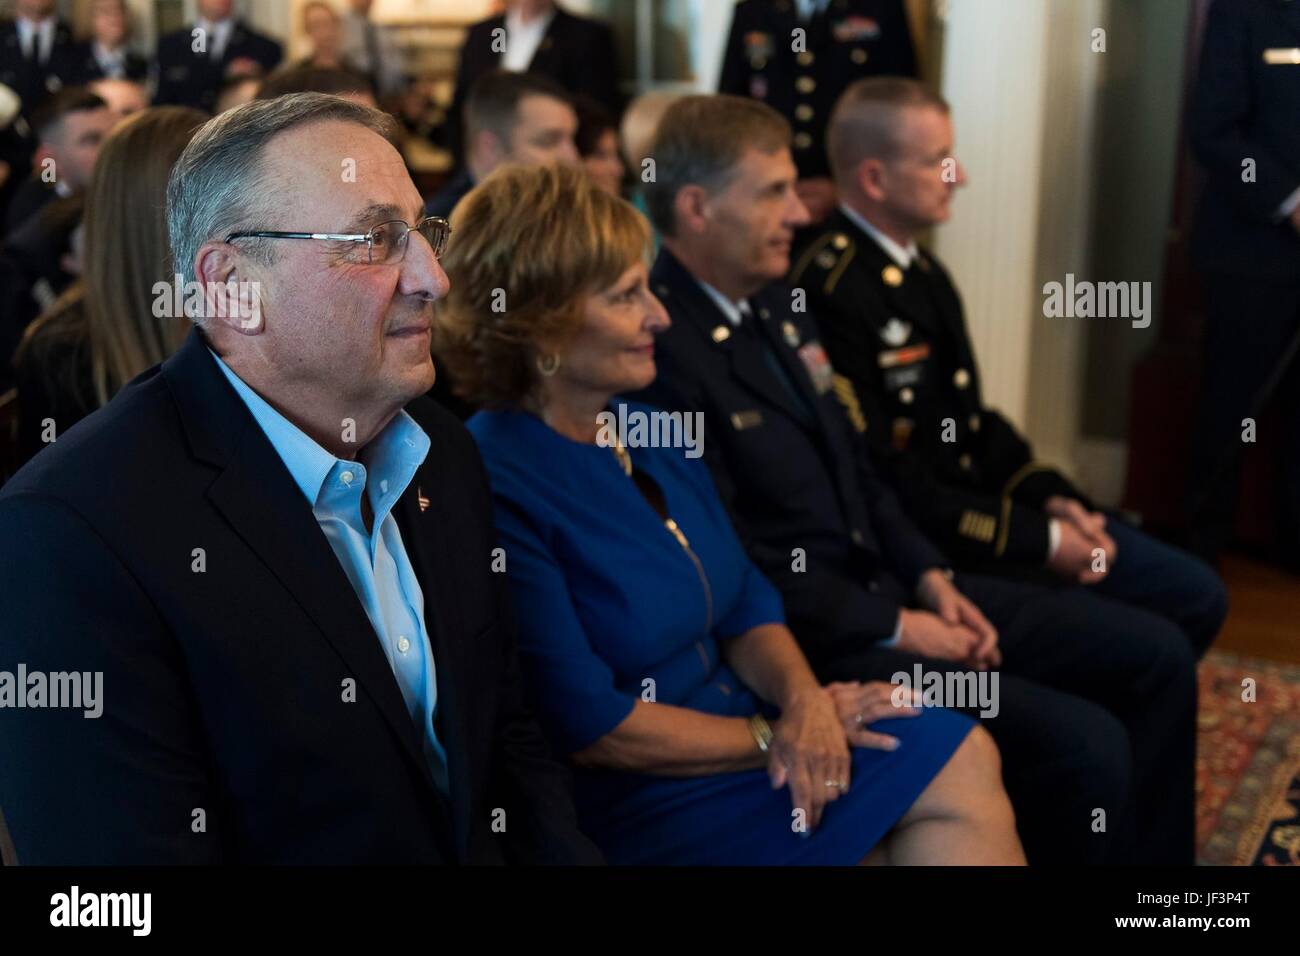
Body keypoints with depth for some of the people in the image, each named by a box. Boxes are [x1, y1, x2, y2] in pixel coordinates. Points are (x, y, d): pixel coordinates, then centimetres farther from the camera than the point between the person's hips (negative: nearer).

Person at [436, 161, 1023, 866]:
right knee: (954, 765, -15)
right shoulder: (495, 489, -19)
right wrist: (779, 736, -12)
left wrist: (802, 698, -12)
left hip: (737, 734, 7)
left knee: (965, 757, -11)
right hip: (635, 807, -7)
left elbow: (746, 603, 9)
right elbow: (590, 728, -18)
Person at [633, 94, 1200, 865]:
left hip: (890, 582, 10)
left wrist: (930, 577, 2)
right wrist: (894, 627, -14)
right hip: (810, 634, -9)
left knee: (1157, 655, 7)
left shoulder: (781, 305, 11)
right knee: (1084, 744, -21)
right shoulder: (661, 351, -19)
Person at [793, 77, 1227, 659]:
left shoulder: (921, 270, 10)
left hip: (981, 500, 9)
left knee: (1196, 596, 9)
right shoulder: (829, 292, -21)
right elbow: (880, 478, -22)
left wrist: (1050, 499, 1)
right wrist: (1039, 540, -16)